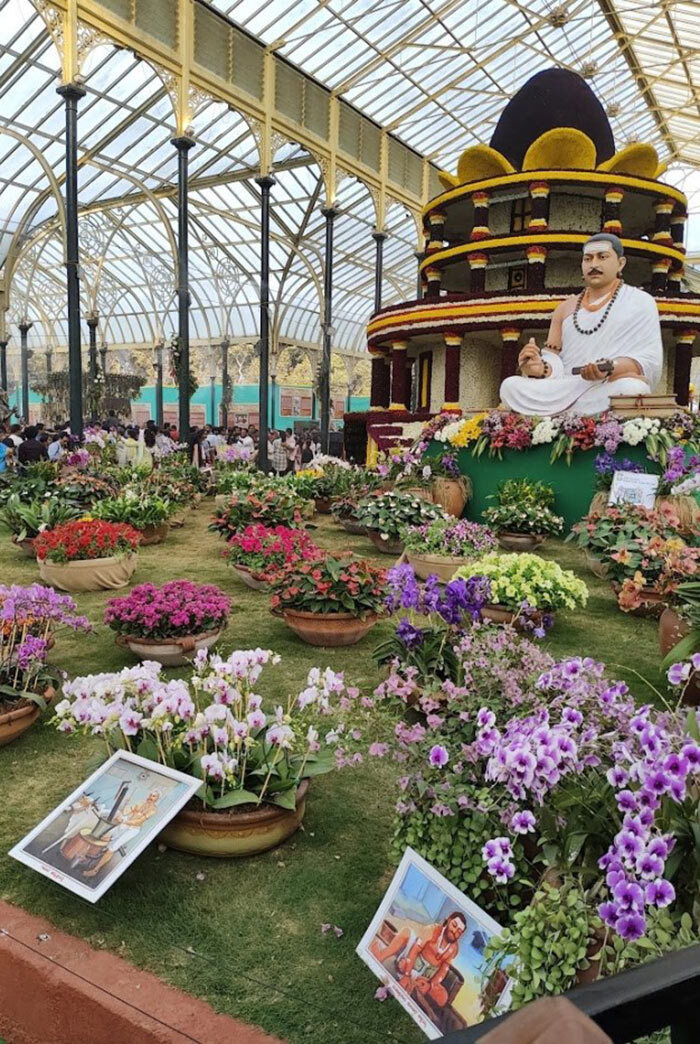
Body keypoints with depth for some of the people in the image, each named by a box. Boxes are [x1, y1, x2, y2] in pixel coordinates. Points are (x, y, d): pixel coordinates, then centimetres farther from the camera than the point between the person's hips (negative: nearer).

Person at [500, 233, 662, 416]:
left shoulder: (640, 301, 9)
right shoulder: (565, 308, 20)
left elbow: (650, 359, -3)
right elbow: (553, 358, 11)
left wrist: (612, 369, -23)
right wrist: (542, 368, -15)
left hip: (612, 389, -2)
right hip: (565, 387, 2)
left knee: (632, 389, -39)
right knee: (510, 386, -22)